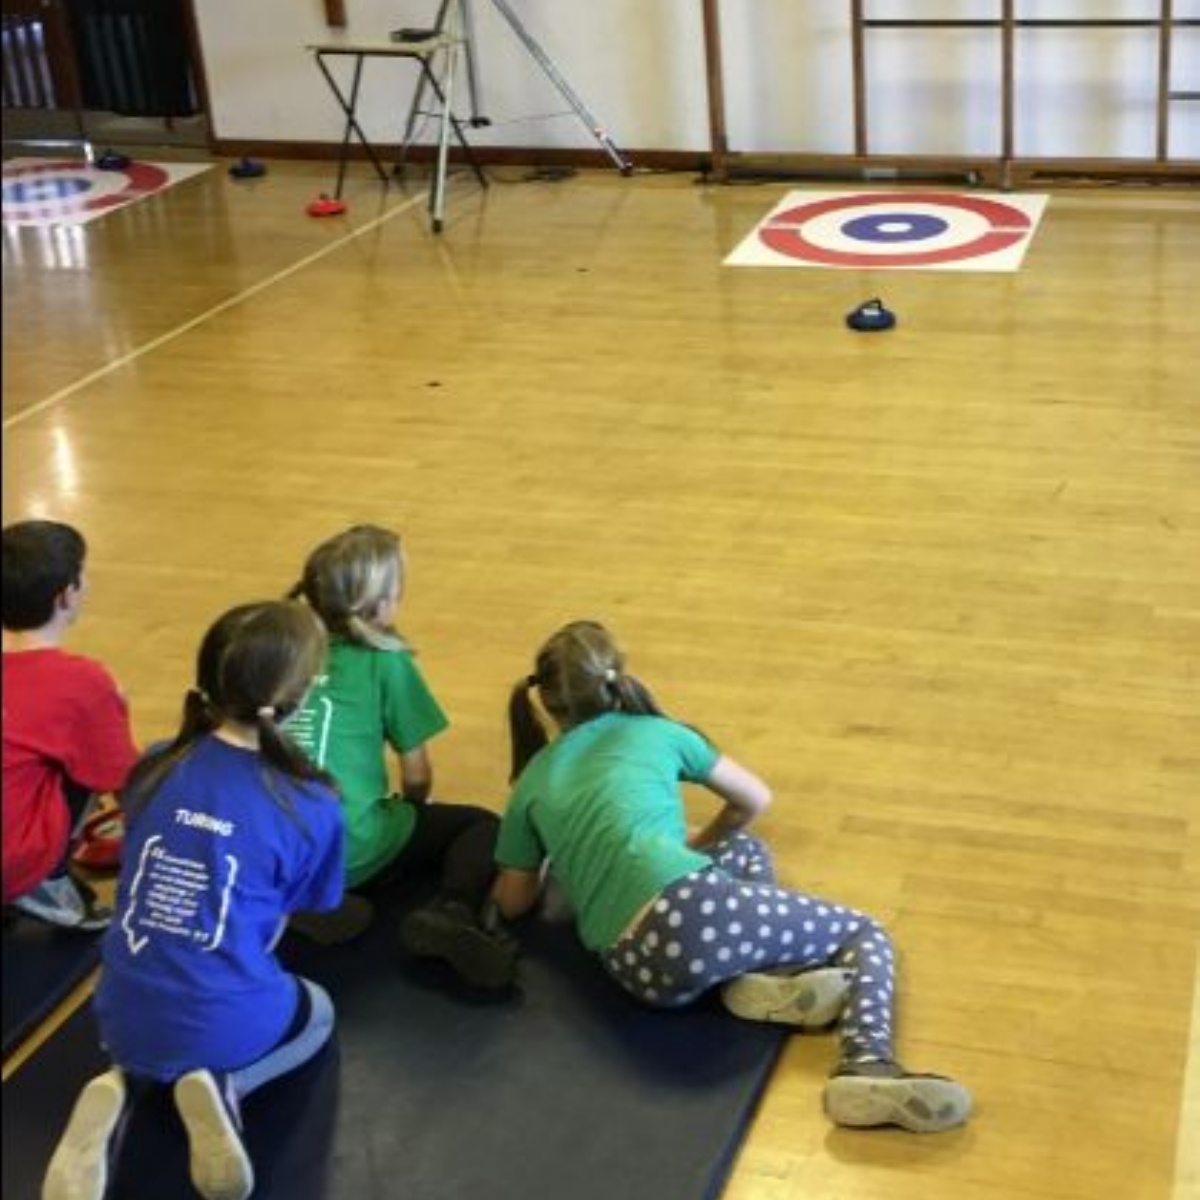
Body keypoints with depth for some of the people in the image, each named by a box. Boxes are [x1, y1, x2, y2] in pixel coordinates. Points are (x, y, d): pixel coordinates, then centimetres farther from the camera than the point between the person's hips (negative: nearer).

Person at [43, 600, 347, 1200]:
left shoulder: (153, 768, -4)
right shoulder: (311, 808, -15)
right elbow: (273, 927, -1)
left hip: (124, 1018, 3)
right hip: (225, 1026, -3)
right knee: (316, 1012, 31)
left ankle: (124, 1085, 5)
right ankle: (222, 1087, 0)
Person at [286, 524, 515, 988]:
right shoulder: (386, 662, -1)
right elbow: (417, 779, 4)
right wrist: (408, 813, 28)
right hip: (350, 852, -5)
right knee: (481, 825, 16)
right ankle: (452, 912, -13)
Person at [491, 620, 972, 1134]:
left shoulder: (530, 784, 22)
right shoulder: (655, 732, 19)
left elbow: (512, 902, 30)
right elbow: (755, 799, 32)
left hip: (635, 969, 4)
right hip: (690, 912, -4)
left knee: (744, 853, 35)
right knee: (866, 934, 16)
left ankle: (757, 974, 6)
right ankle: (868, 1065, -14)